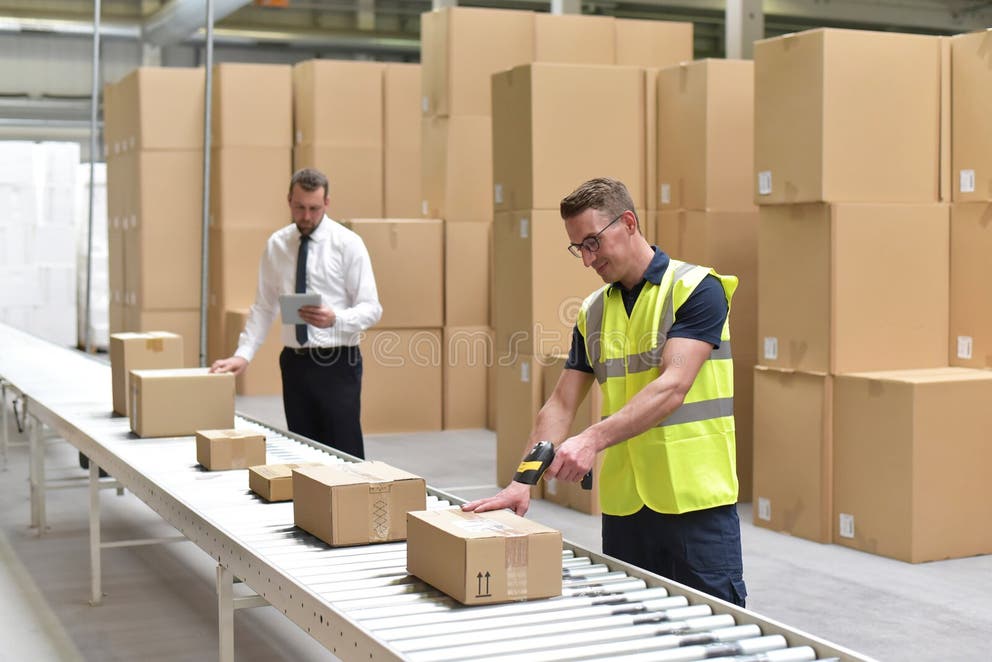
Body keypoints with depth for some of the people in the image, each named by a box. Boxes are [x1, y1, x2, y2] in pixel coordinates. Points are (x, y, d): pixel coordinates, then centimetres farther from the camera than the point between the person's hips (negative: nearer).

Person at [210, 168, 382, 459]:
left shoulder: (348, 243, -6)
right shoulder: (277, 244, 6)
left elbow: (371, 308, -9)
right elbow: (264, 306, 10)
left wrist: (335, 319, -28)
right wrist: (243, 354, -1)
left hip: (337, 364, -4)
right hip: (295, 363, 4)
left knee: (344, 453, -6)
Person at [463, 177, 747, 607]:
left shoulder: (696, 289, -7)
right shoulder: (593, 312, 12)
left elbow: (672, 387, -19)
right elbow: (561, 404, 10)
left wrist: (594, 439, -30)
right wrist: (522, 482, -3)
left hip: (695, 500, -5)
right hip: (623, 504, 5)